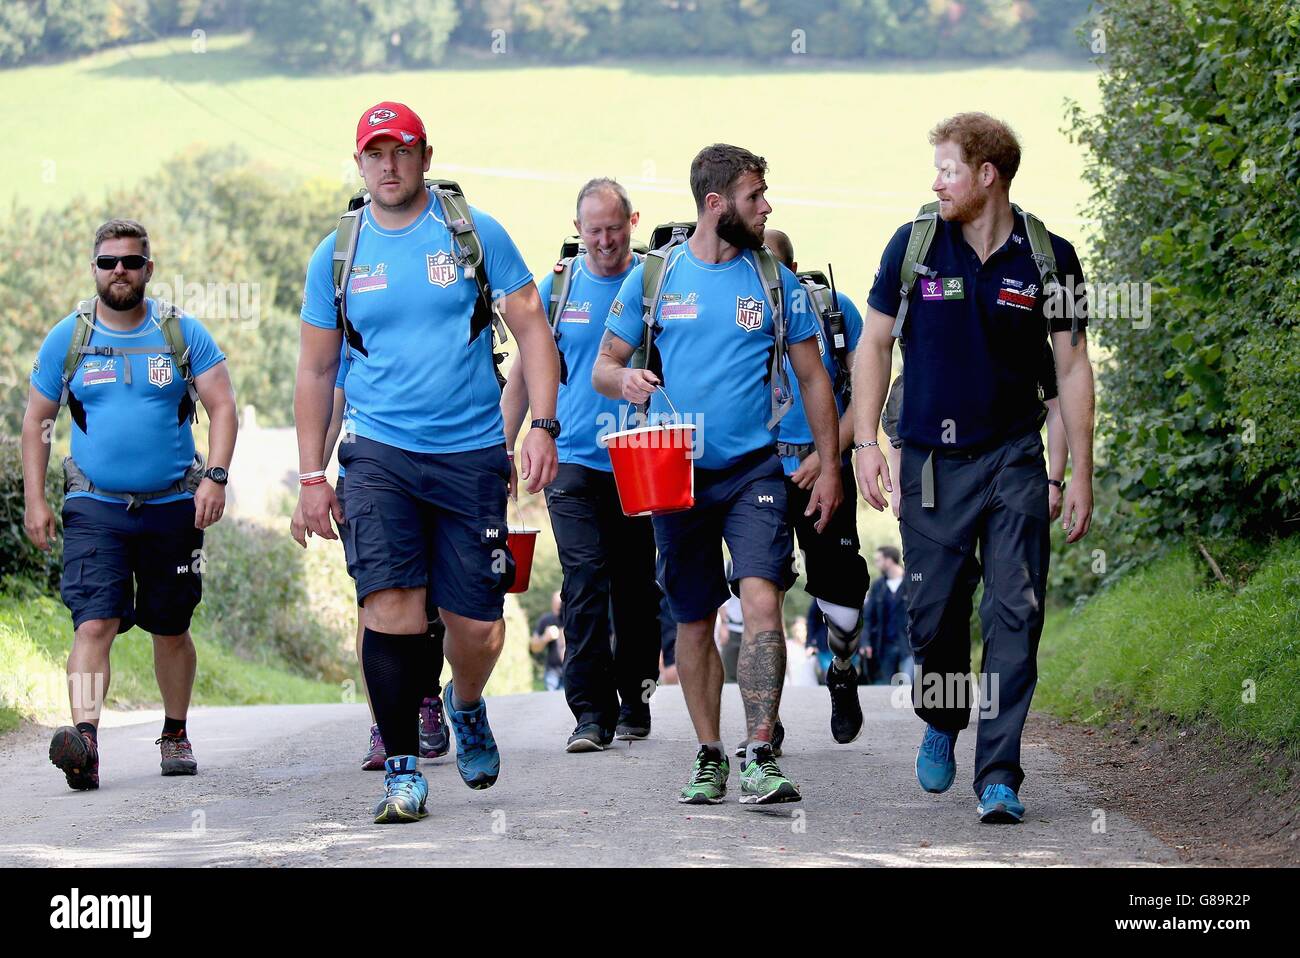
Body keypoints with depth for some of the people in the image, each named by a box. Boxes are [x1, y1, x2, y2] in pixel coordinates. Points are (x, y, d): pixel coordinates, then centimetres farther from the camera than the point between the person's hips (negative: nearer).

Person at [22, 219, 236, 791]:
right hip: (95, 507, -1)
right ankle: (85, 736, -31)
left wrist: (215, 476, -12)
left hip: (174, 507, 1)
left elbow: (222, 406, 2)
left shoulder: (182, 333, 3)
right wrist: (34, 501, 3)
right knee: (94, 622, -18)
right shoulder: (67, 339, 4)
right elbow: (36, 421, 11)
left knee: (171, 630, 10)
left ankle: (176, 735, 28)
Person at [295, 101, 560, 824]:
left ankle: (467, 708, 35)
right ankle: (403, 771, -5)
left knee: (477, 626, 1)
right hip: (380, 452, 0)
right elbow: (316, 370, 13)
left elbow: (533, 331, 3)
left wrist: (543, 427, -8)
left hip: (472, 453, 0)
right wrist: (312, 475, 8)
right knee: (391, 604, -15)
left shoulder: (476, 234, 2)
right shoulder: (337, 255, 6)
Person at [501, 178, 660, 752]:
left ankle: (633, 704, 20)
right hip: (573, 461, 0)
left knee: (636, 587, 7)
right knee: (585, 581, -10)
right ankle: (592, 711, -8)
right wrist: (502, 451, 7)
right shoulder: (556, 286, 5)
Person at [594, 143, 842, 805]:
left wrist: (829, 466, 5)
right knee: (694, 620, 9)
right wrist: (624, 379, -15)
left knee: (761, 599, -19)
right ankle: (709, 757, 21)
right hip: (676, 473, 1)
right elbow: (603, 366, 9)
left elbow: (813, 378, 10)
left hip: (753, 470, -1)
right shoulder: (653, 277, 4)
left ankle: (761, 757, -21)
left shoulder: (775, 280, 5)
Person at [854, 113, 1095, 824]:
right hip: (931, 463, 1)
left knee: (1015, 615, -8)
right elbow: (874, 345, 7)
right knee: (933, 616, 3)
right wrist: (866, 443, -3)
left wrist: (1081, 476, 1)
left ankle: (998, 775, -5)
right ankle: (941, 724, 33)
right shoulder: (914, 246, 1)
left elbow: (1072, 368, 4)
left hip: (1014, 459, -1)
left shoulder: (1049, 257, -1)